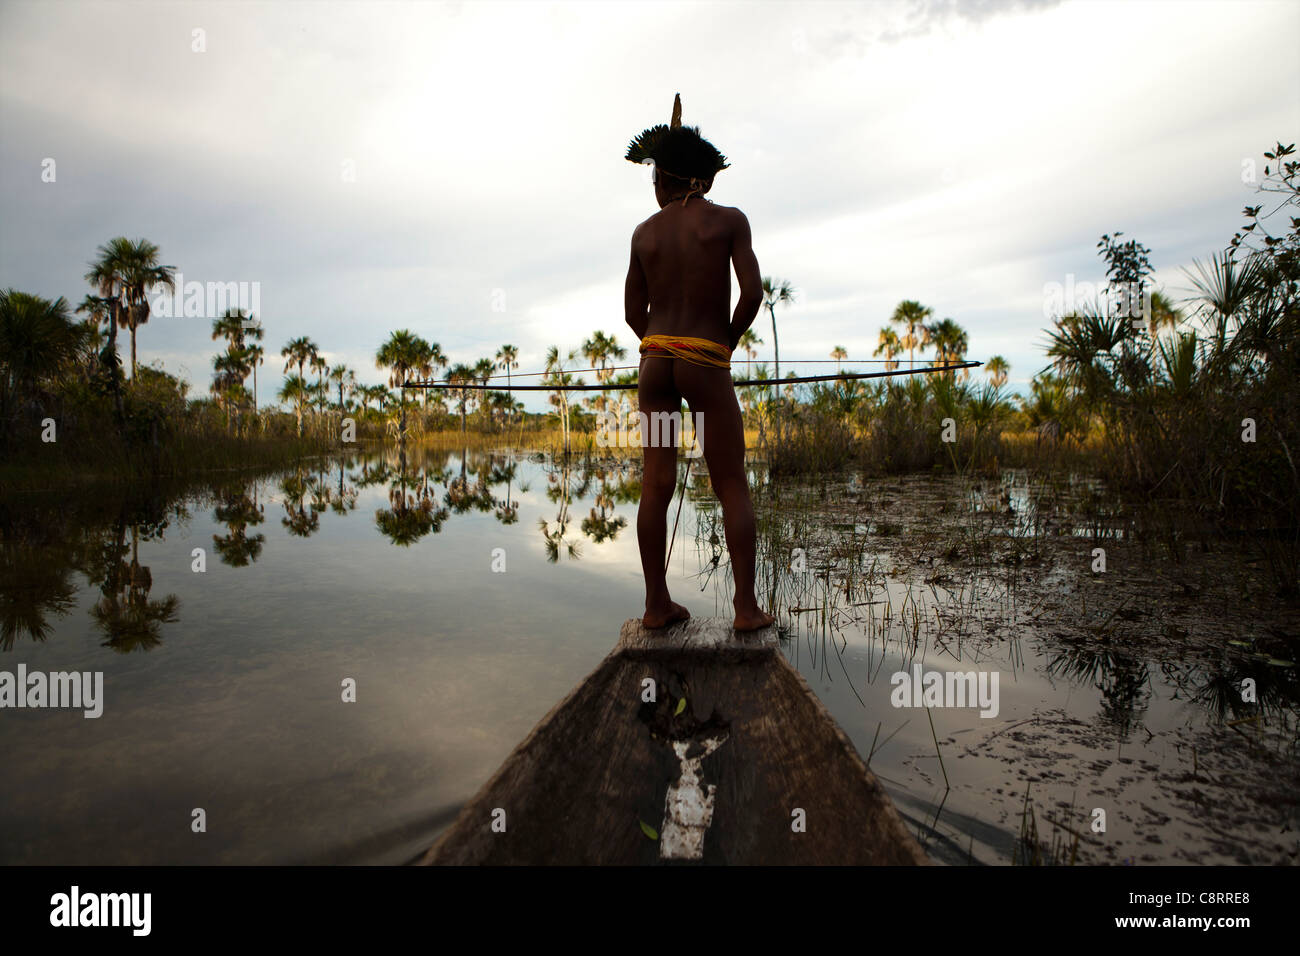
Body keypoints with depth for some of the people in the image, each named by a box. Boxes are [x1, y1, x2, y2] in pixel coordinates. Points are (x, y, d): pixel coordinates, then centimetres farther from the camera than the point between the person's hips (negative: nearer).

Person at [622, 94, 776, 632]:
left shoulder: (645, 232, 9)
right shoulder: (730, 220, 0)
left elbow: (634, 312, 11)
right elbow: (753, 294, -10)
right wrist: (728, 341, 7)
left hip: (654, 360, 4)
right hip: (707, 365, -3)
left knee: (656, 481, 3)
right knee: (732, 486, 2)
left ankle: (656, 603, 6)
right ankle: (747, 607, 0)